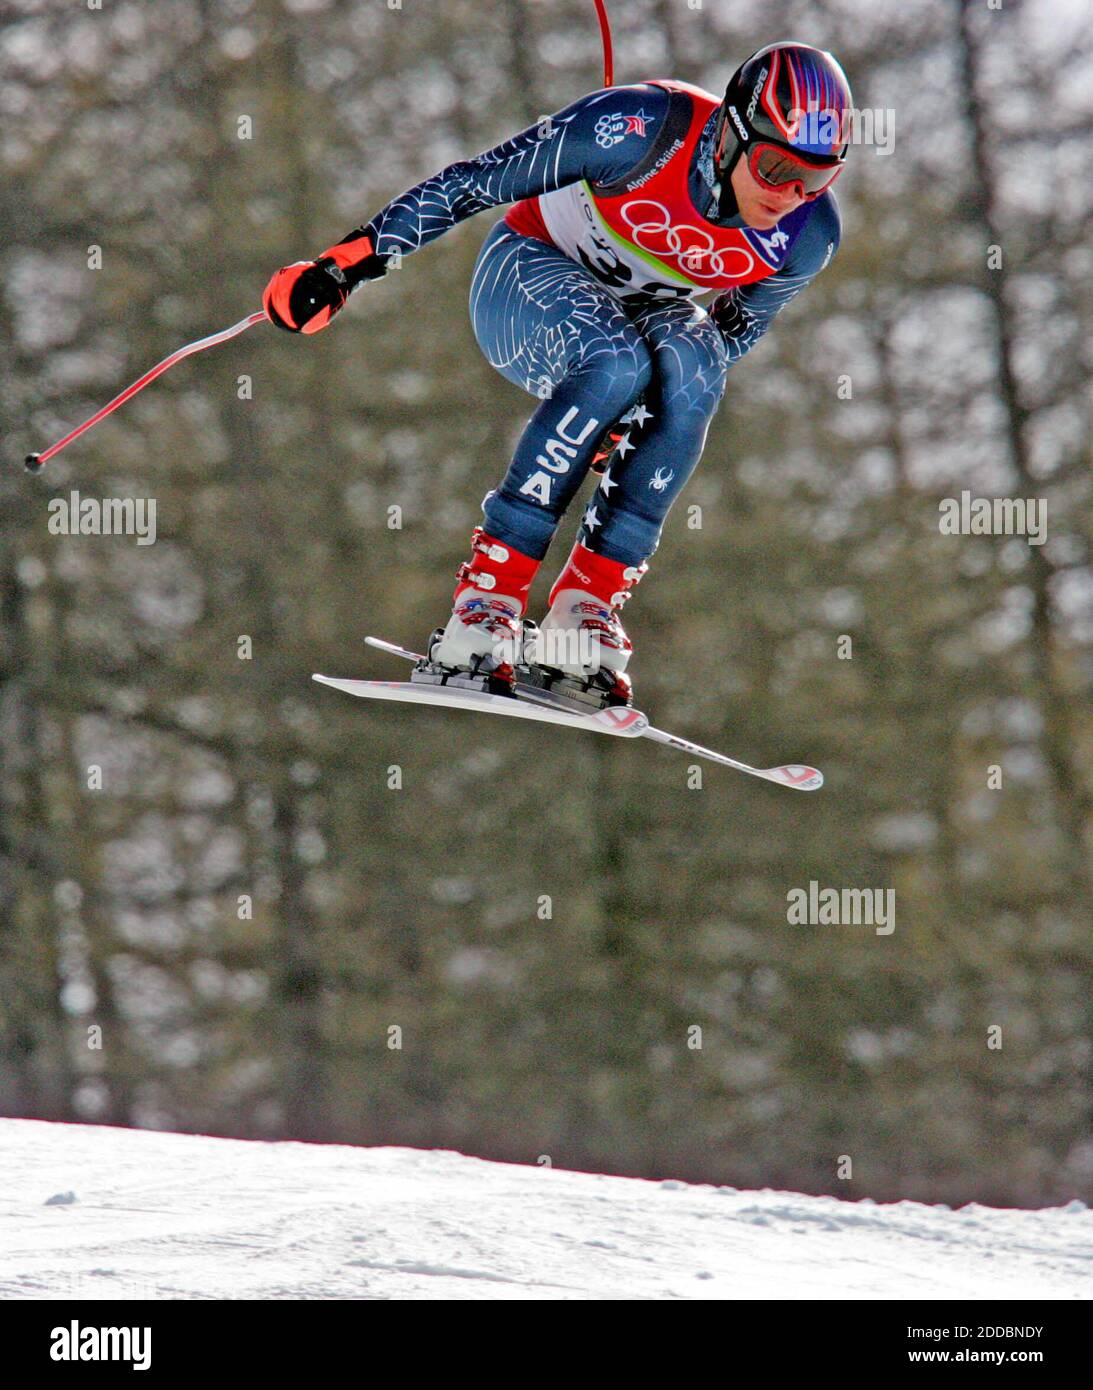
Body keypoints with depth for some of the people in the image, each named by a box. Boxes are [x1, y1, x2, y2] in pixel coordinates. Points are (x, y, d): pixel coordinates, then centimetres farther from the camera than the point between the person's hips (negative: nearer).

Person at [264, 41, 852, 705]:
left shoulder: (808, 235, -18)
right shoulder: (644, 129, -30)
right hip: (534, 269, -3)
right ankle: (488, 589, -30)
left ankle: (587, 601, -27)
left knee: (691, 364, -32)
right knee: (615, 361, -35)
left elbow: (738, 330, 2)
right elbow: (477, 181, -21)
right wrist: (350, 262, -20)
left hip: (650, 313, 3)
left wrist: (640, 418, -2)